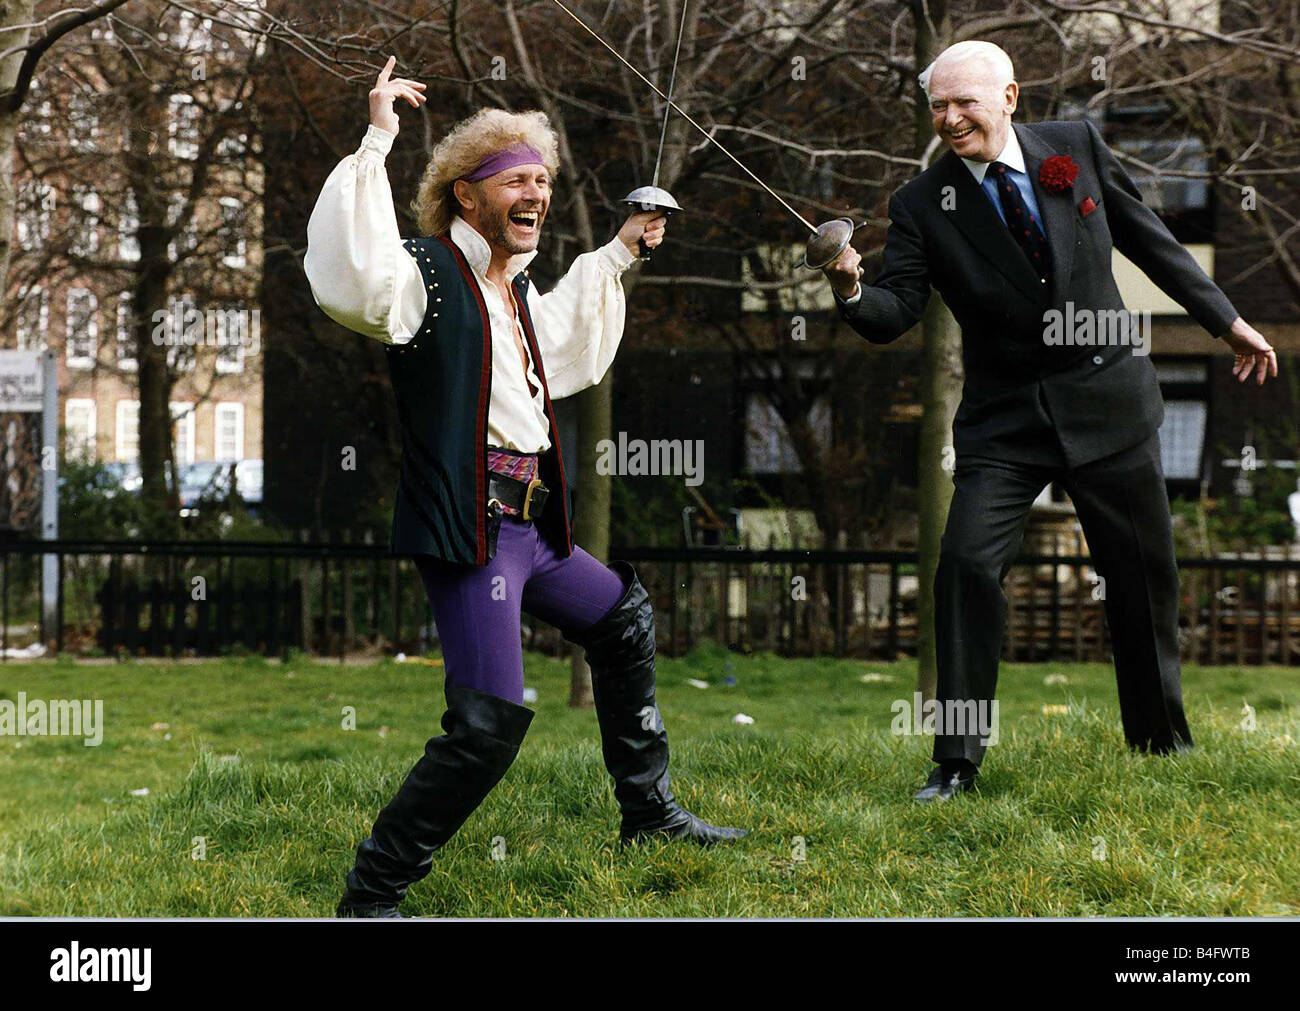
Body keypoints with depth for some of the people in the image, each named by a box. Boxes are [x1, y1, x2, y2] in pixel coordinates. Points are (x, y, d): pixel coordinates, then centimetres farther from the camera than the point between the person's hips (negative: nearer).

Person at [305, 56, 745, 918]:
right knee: (491, 718, -19)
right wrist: (377, 143, -33)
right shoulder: (430, 273, -10)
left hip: (532, 526, 10)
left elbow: (564, 347, 40)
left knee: (625, 619, 26)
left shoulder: (515, 290, 17)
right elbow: (357, 285, -34)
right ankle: (371, 897, -9)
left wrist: (617, 254, 41)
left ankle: (650, 810, 42)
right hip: (468, 528, -10)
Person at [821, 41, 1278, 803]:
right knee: (967, 562, -17)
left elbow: (1150, 240, 9)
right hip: (1004, 418, -1)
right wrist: (851, 290, -35)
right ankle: (958, 761, -7)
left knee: (1144, 573, 11)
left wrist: (1227, 321, 13)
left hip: (1109, 397, 2)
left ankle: (1161, 735, 32)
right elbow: (896, 315, -13)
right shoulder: (923, 205, -6)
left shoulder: (1077, 146, -1)